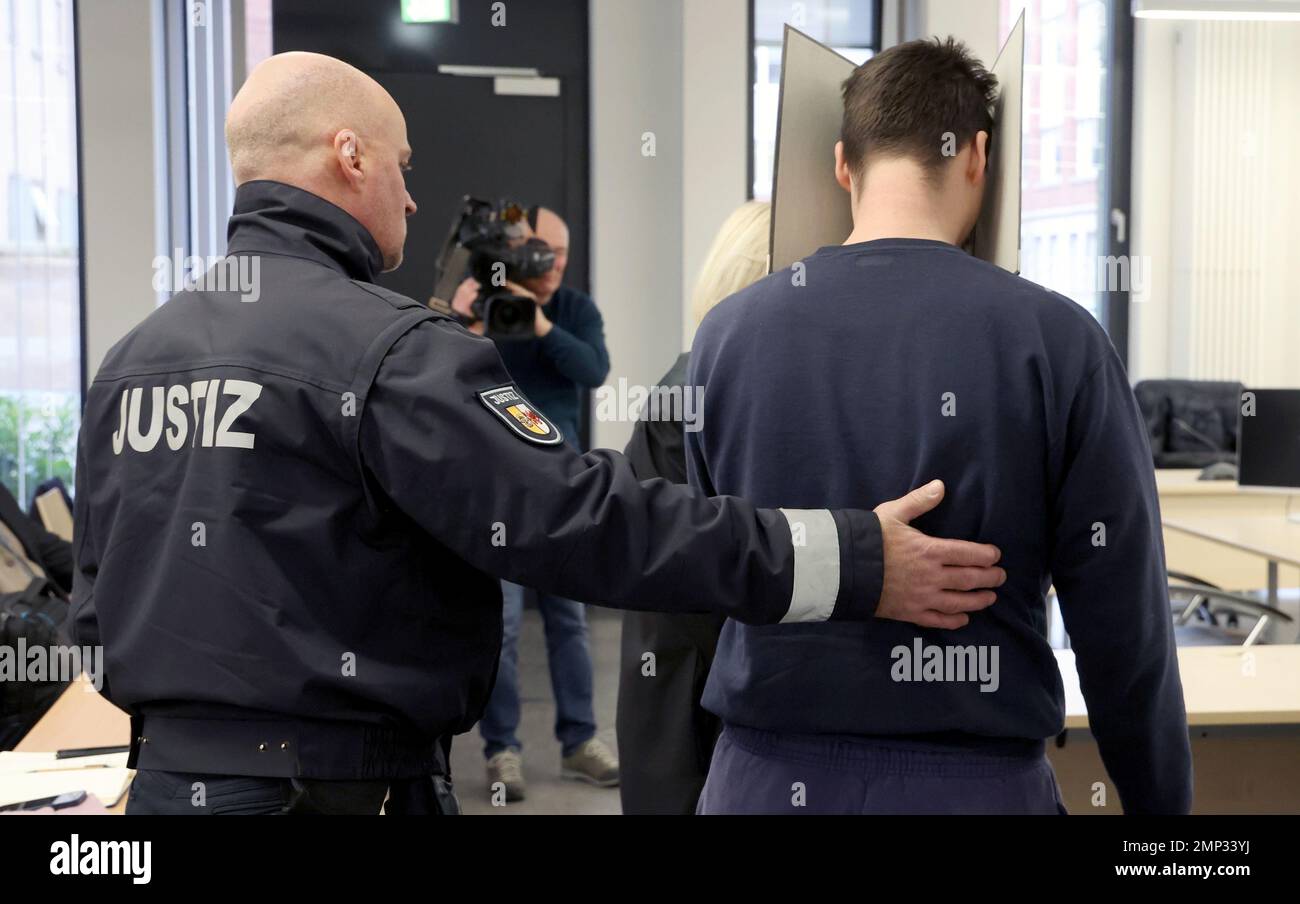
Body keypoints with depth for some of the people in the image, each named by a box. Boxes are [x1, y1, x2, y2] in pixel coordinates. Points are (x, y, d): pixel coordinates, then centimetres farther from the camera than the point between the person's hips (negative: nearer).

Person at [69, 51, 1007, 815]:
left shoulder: (132, 354, 7)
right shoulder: (390, 348, -18)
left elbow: (97, 599, 14)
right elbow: (580, 516, -26)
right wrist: (851, 564, -24)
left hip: (167, 774, 8)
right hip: (341, 782, -8)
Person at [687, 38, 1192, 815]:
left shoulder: (728, 331, -4)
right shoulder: (1055, 338, -10)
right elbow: (1124, 629, -7)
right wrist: (1161, 803, 6)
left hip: (768, 775, 2)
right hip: (976, 778, -1)